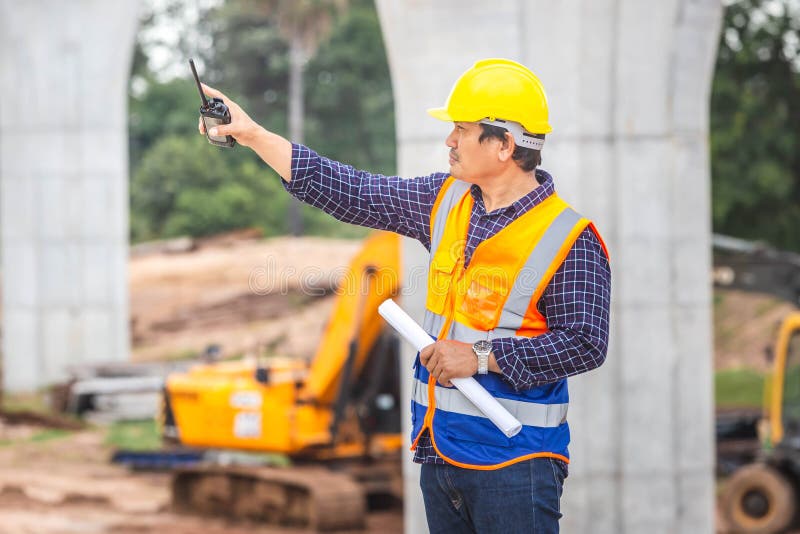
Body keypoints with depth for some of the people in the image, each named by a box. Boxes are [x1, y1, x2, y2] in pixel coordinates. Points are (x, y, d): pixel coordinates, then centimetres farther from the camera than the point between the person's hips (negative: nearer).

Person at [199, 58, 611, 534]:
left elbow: (585, 344, -15)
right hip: (441, 453, 7)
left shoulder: (569, 240, -12)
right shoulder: (447, 200, 9)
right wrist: (253, 134, 11)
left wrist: (482, 357, -16)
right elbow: (351, 192, 12)